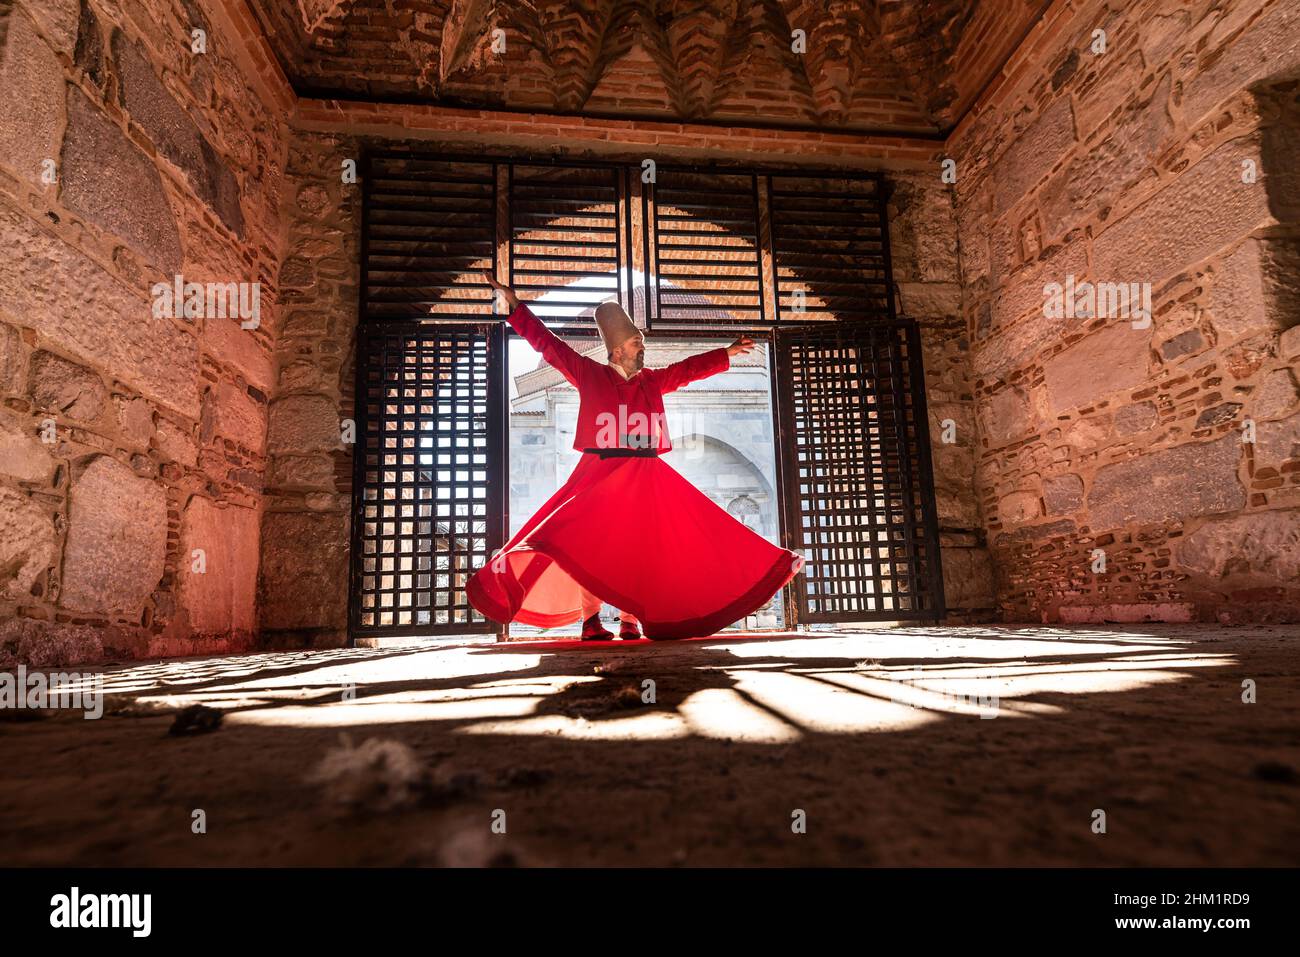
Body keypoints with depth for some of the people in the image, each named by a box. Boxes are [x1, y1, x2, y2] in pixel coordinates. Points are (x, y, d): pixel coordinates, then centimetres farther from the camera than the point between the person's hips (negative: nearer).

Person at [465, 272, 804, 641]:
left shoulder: (651, 380, 15)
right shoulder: (589, 373, 5)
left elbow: (689, 368, 25)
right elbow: (548, 343, 7)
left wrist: (727, 353, 29)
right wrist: (515, 305, 6)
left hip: (645, 477, 4)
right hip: (600, 473, -4)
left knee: (640, 544, 1)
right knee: (594, 542, -10)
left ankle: (630, 620, 7)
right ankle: (590, 621, -2)